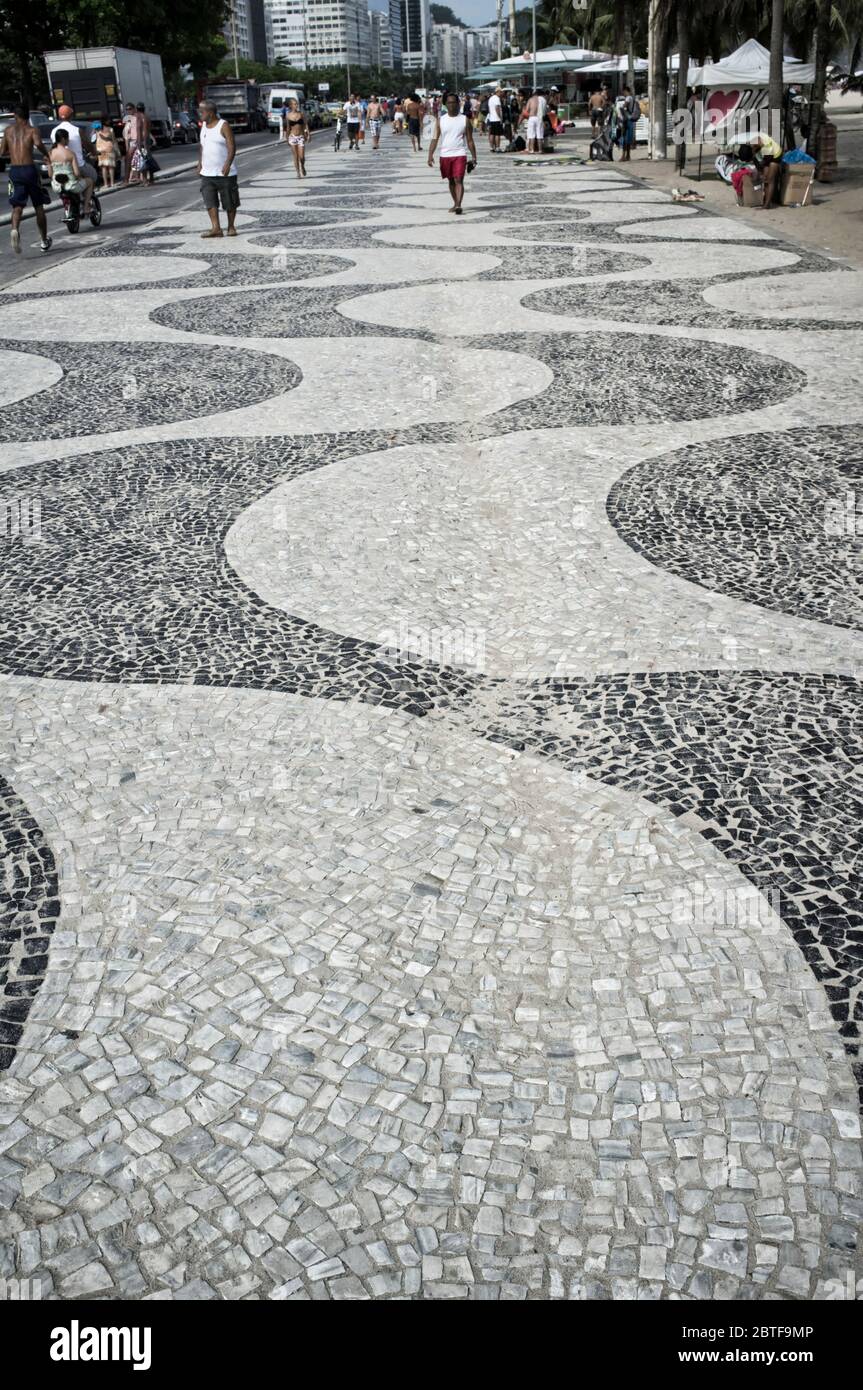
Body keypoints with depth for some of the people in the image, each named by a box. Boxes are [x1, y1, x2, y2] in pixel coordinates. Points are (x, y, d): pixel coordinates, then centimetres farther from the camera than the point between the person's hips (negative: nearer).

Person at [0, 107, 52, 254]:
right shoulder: (32, 130, 2)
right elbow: (38, 143, -20)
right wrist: (46, 154, -2)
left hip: (14, 170, 2)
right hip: (29, 169, -2)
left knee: (17, 206, -1)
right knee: (39, 207, 13)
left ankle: (15, 230, -32)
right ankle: (44, 241, 20)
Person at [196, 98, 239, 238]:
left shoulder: (223, 126, -9)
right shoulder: (203, 125, 11)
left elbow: (232, 147, -16)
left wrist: (228, 164, -27)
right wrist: (200, 162, 12)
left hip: (225, 173, -5)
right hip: (207, 173, 5)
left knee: (230, 202, 2)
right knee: (210, 201, -7)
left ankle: (231, 227, 16)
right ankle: (216, 228, -10)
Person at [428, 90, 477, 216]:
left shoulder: (465, 119, 2)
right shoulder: (440, 120, 4)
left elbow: (470, 140, 4)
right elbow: (435, 138, 0)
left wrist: (474, 157, 0)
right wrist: (430, 155, -13)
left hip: (460, 154, -3)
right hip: (445, 155, 3)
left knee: (459, 180, -15)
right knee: (451, 181, 13)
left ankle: (459, 205, -22)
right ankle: (455, 203, 27)